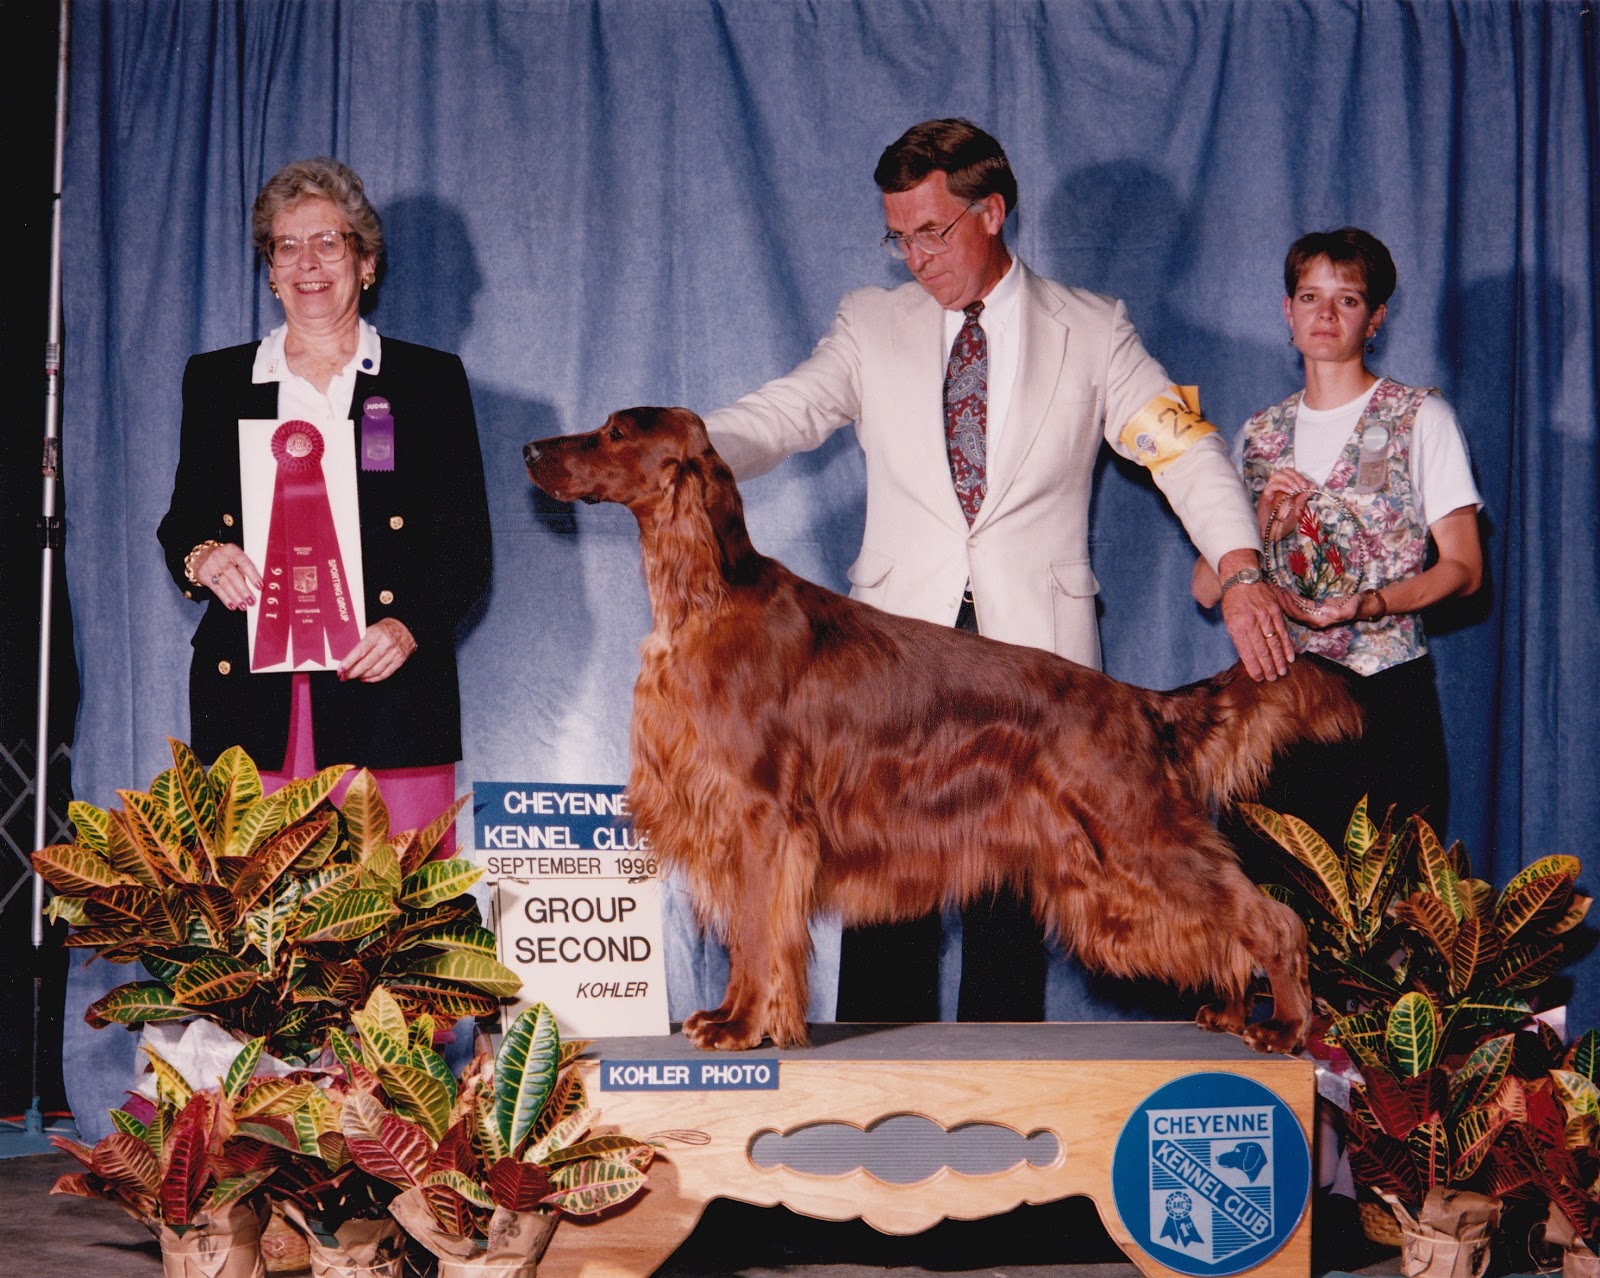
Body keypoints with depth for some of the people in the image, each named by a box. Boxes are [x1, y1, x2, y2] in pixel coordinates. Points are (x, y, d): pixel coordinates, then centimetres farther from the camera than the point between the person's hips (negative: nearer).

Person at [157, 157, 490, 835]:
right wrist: (201, 556, -5)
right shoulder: (215, 380, 16)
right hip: (249, 700, 1)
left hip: (388, 690, -1)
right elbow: (182, 524, 19)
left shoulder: (433, 380, 11)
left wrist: (409, 627, -10)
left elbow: (468, 545, 7)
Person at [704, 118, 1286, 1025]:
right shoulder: (872, 324, 10)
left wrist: (1241, 572, -20)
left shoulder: (1092, 331, 5)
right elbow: (785, 415, -2)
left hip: (1035, 653, -1)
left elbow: (1184, 447, -4)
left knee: (1015, 888, 1)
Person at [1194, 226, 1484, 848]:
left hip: (1384, 692, -3)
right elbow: (1208, 587, 11)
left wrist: (1362, 605, -16)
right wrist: (1263, 529, -8)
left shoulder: (1420, 417, 3)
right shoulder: (1260, 434, 14)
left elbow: (1463, 569, -1)